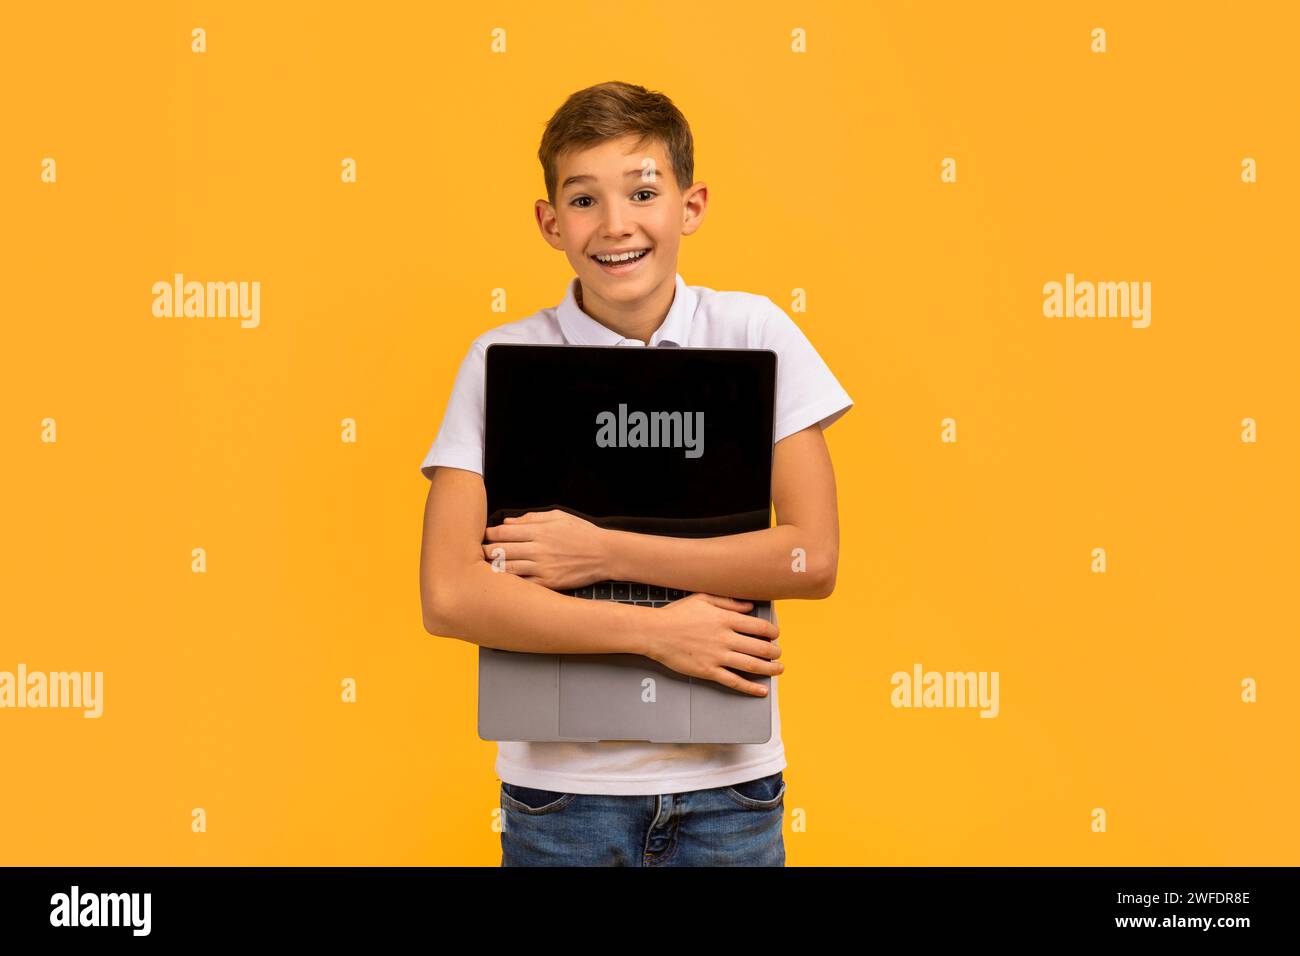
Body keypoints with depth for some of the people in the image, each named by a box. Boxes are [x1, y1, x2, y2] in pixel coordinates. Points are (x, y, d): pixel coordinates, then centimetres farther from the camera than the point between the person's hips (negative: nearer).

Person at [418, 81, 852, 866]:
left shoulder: (754, 333, -4)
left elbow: (814, 557, -10)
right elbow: (449, 594, -13)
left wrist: (602, 552, -15)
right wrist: (657, 632, -18)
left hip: (727, 782, 1)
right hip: (563, 785, 0)